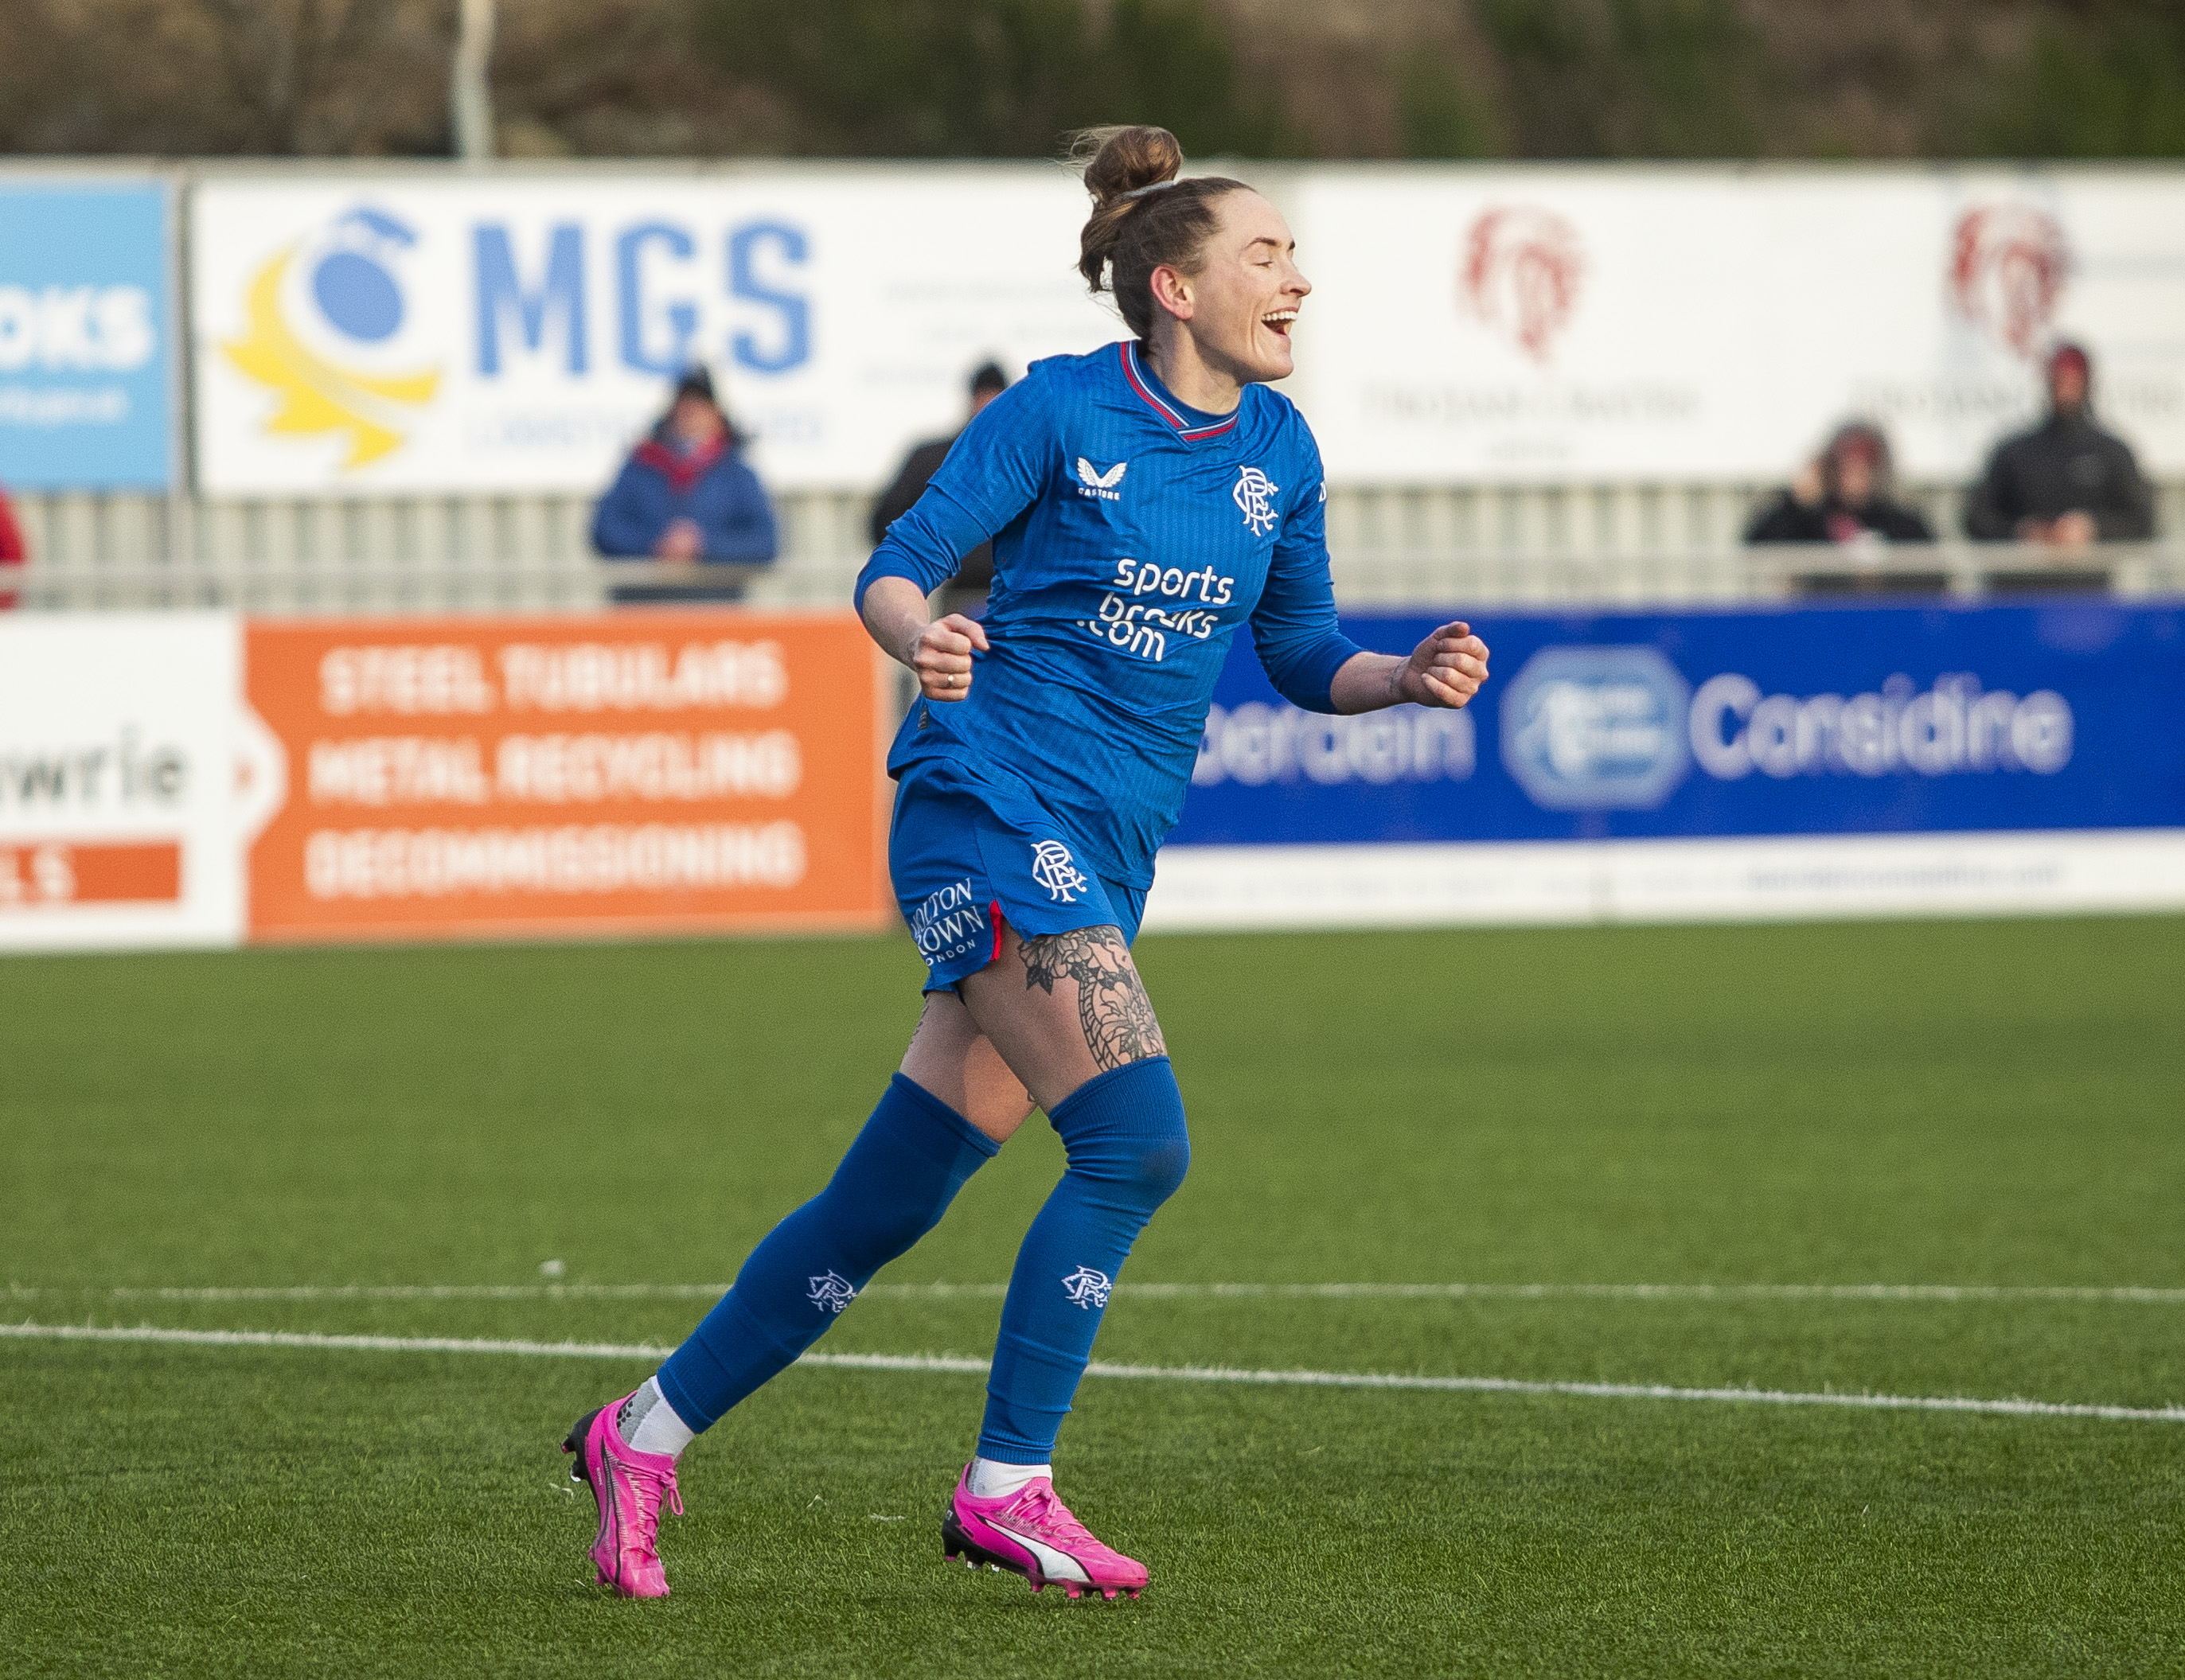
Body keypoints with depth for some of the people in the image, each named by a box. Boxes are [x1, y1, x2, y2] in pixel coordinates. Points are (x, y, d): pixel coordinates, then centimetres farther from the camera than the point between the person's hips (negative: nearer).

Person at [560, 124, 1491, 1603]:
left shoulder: (1278, 450, 11)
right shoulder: (1061, 410, -7)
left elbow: (1305, 658, 18)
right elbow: (896, 568, -6)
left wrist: (1409, 679, -2)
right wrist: (921, 637, -29)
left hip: (1102, 864, 7)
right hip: (991, 806, -7)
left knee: (894, 1199, 8)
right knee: (1136, 1141, -20)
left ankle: (647, 1437, 21)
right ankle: (1006, 1490, -9)